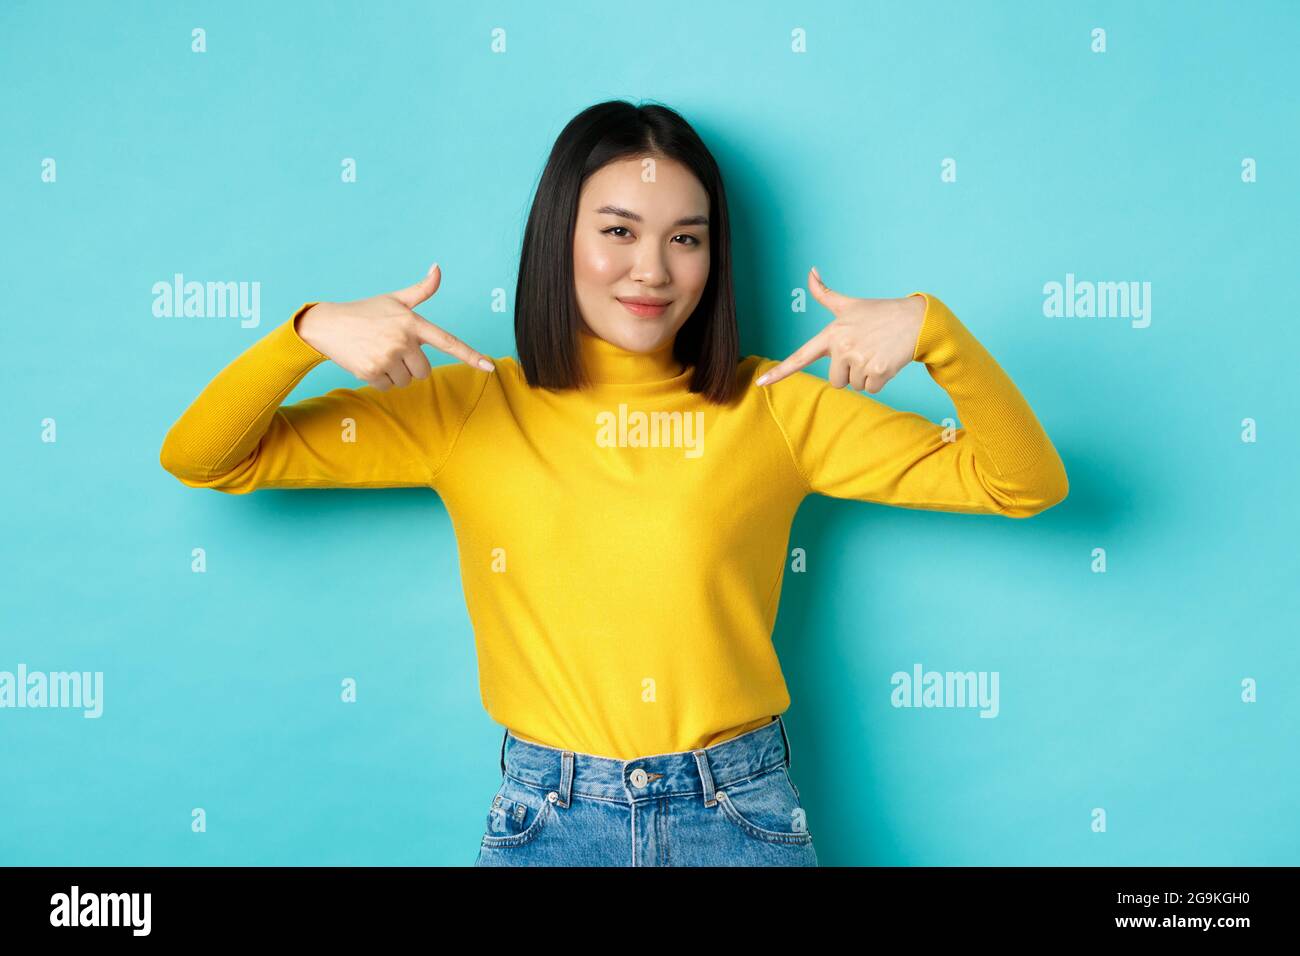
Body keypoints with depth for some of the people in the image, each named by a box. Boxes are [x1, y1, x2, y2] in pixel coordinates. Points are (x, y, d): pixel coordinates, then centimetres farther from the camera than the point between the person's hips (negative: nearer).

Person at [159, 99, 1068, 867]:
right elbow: (201, 457, 0)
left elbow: (1025, 484, -2)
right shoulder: (467, 408, 0)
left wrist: (933, 327, -18)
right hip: (546, 822, 0)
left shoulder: (771, 406, 0)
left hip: (739, 815, 0)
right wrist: (310, 329, -17)